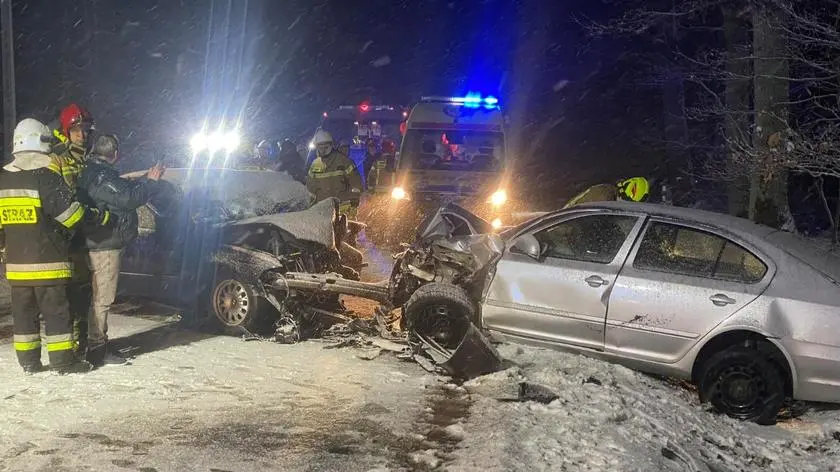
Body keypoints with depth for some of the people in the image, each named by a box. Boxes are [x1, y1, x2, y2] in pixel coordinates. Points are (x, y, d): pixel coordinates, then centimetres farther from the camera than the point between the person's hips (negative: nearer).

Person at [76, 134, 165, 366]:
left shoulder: (91, 172, 15)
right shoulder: (100, 176, -18)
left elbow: (123, 190, 22)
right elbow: (128, 198, -24)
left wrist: (146, 180, 23)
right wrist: (150, 181, -12)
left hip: (98, 244, 11)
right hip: (105, 245, -11)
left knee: (99, 297, 18)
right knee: (102, 298, -7)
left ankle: (97, 343, 27)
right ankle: (96, 349, -2)